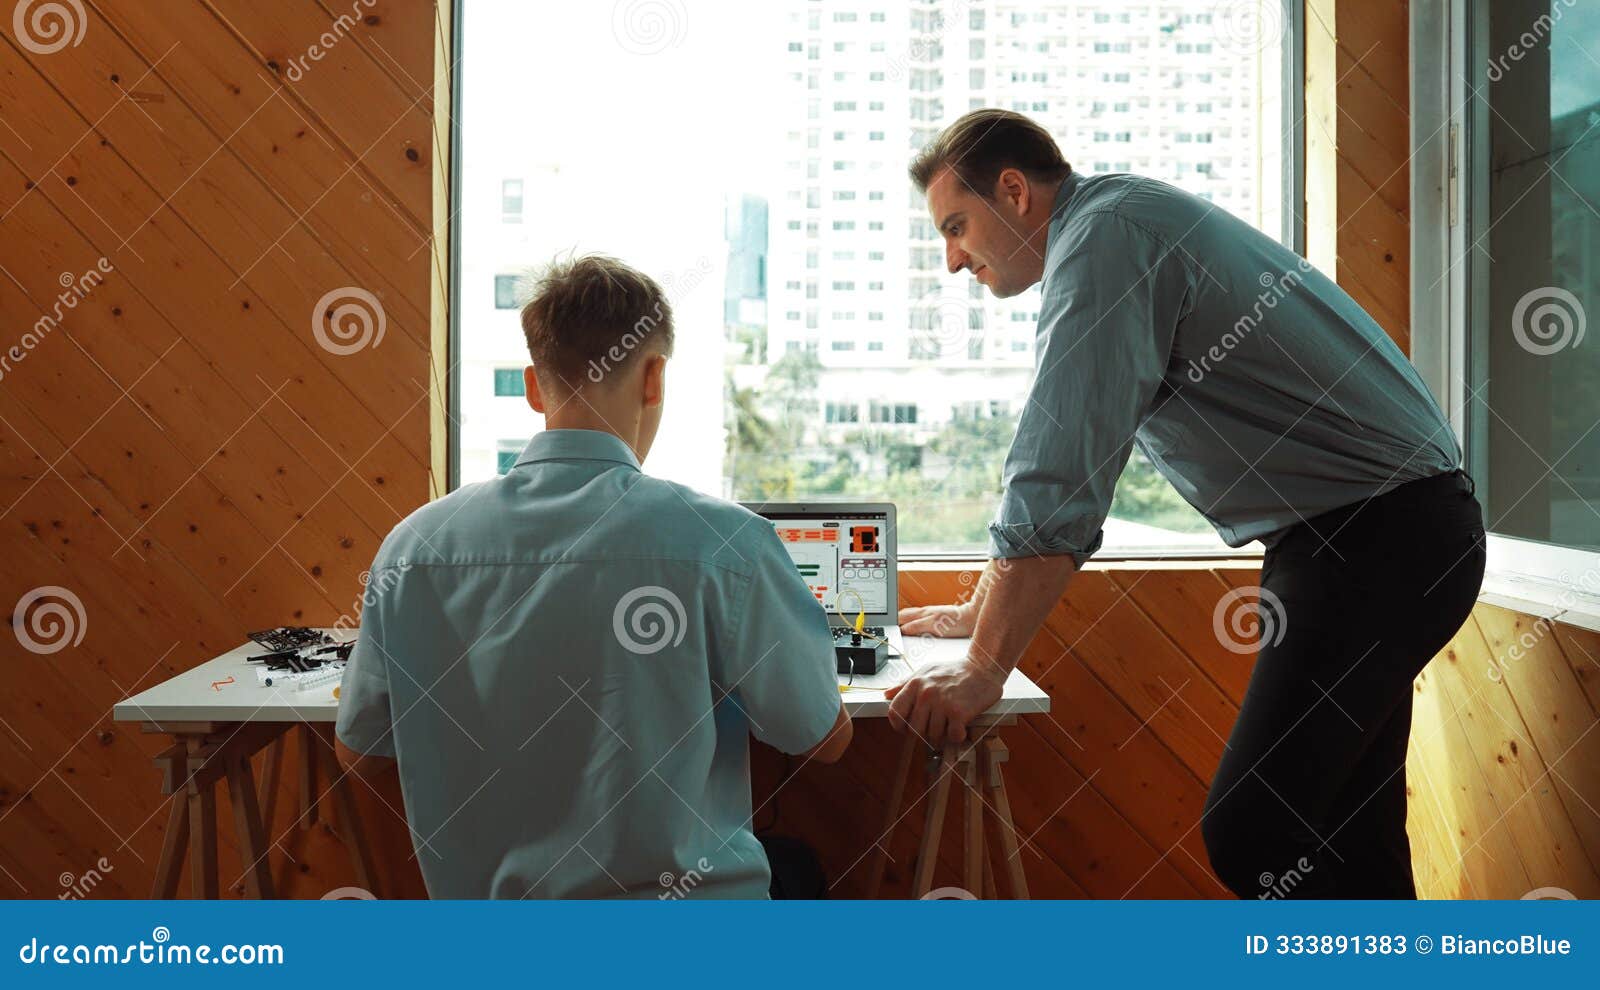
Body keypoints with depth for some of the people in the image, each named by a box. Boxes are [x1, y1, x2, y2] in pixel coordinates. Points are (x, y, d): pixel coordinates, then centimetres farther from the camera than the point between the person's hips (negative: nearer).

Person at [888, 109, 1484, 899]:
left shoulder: (1104, 236, -15)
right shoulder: (1126, 230, 17)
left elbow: (1061, 477, -25)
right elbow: (1061, 458, 22)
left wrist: (984, 668, -22)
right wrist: (983, 612, 23)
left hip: (1376, 538, -10)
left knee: (1250, 834, -14)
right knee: (1341, 837, 14)